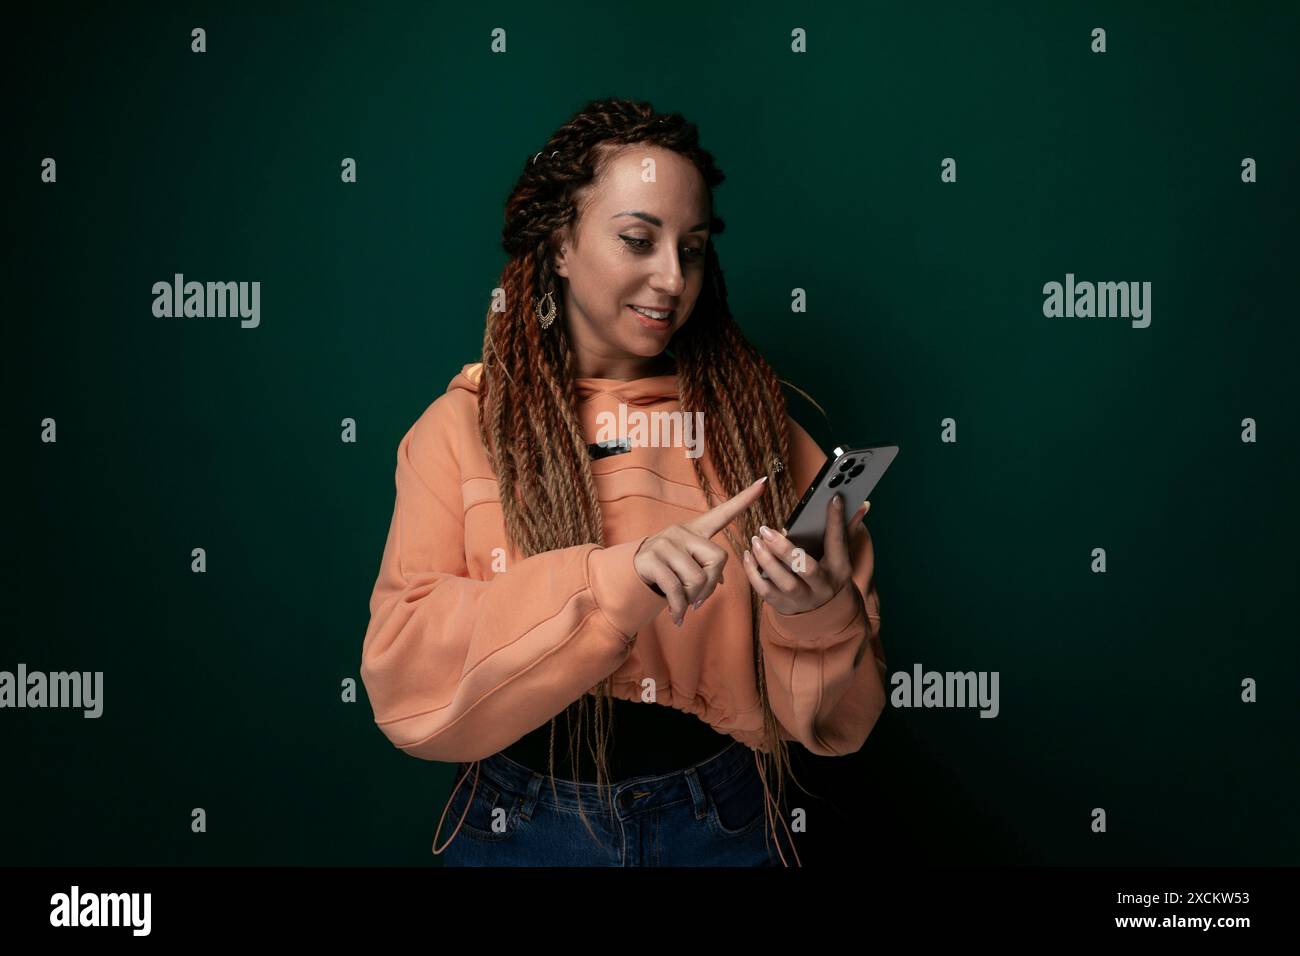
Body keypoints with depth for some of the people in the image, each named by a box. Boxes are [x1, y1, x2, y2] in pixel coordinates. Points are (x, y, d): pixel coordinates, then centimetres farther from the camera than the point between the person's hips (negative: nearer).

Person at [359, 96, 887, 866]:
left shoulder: (751, 422, -4)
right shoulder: (463, 428, -6)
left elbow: (835, 721, -3)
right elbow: (405, 676, -18)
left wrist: (818, 616, -25)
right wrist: (615, 581, -29)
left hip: (726, 828, 1)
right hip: (525, 826, -1)